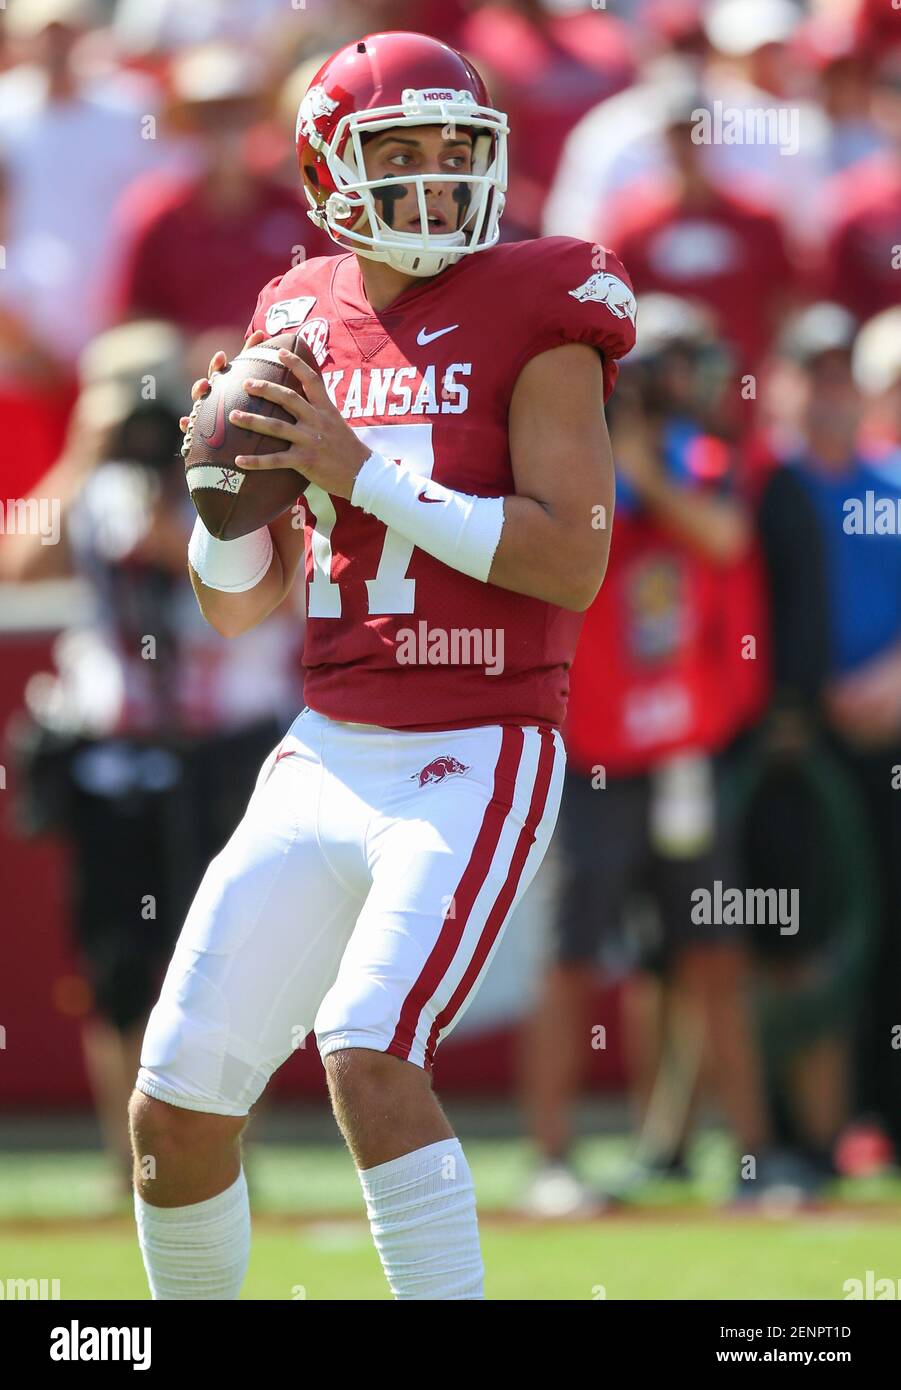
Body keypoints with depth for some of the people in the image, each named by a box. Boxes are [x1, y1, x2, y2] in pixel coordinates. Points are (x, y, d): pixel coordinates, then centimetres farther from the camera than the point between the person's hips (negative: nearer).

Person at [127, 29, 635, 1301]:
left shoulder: (533, 315, -6)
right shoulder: (302, 326, 9)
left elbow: (573, 562, -18)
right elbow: (236, 609, 15)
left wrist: (360, 466, -19)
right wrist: (224, 475, -6)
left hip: (476, 763, -6)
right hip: (327, 758, 6)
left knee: (368, 1059, -26)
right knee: (174, 1111, 3)